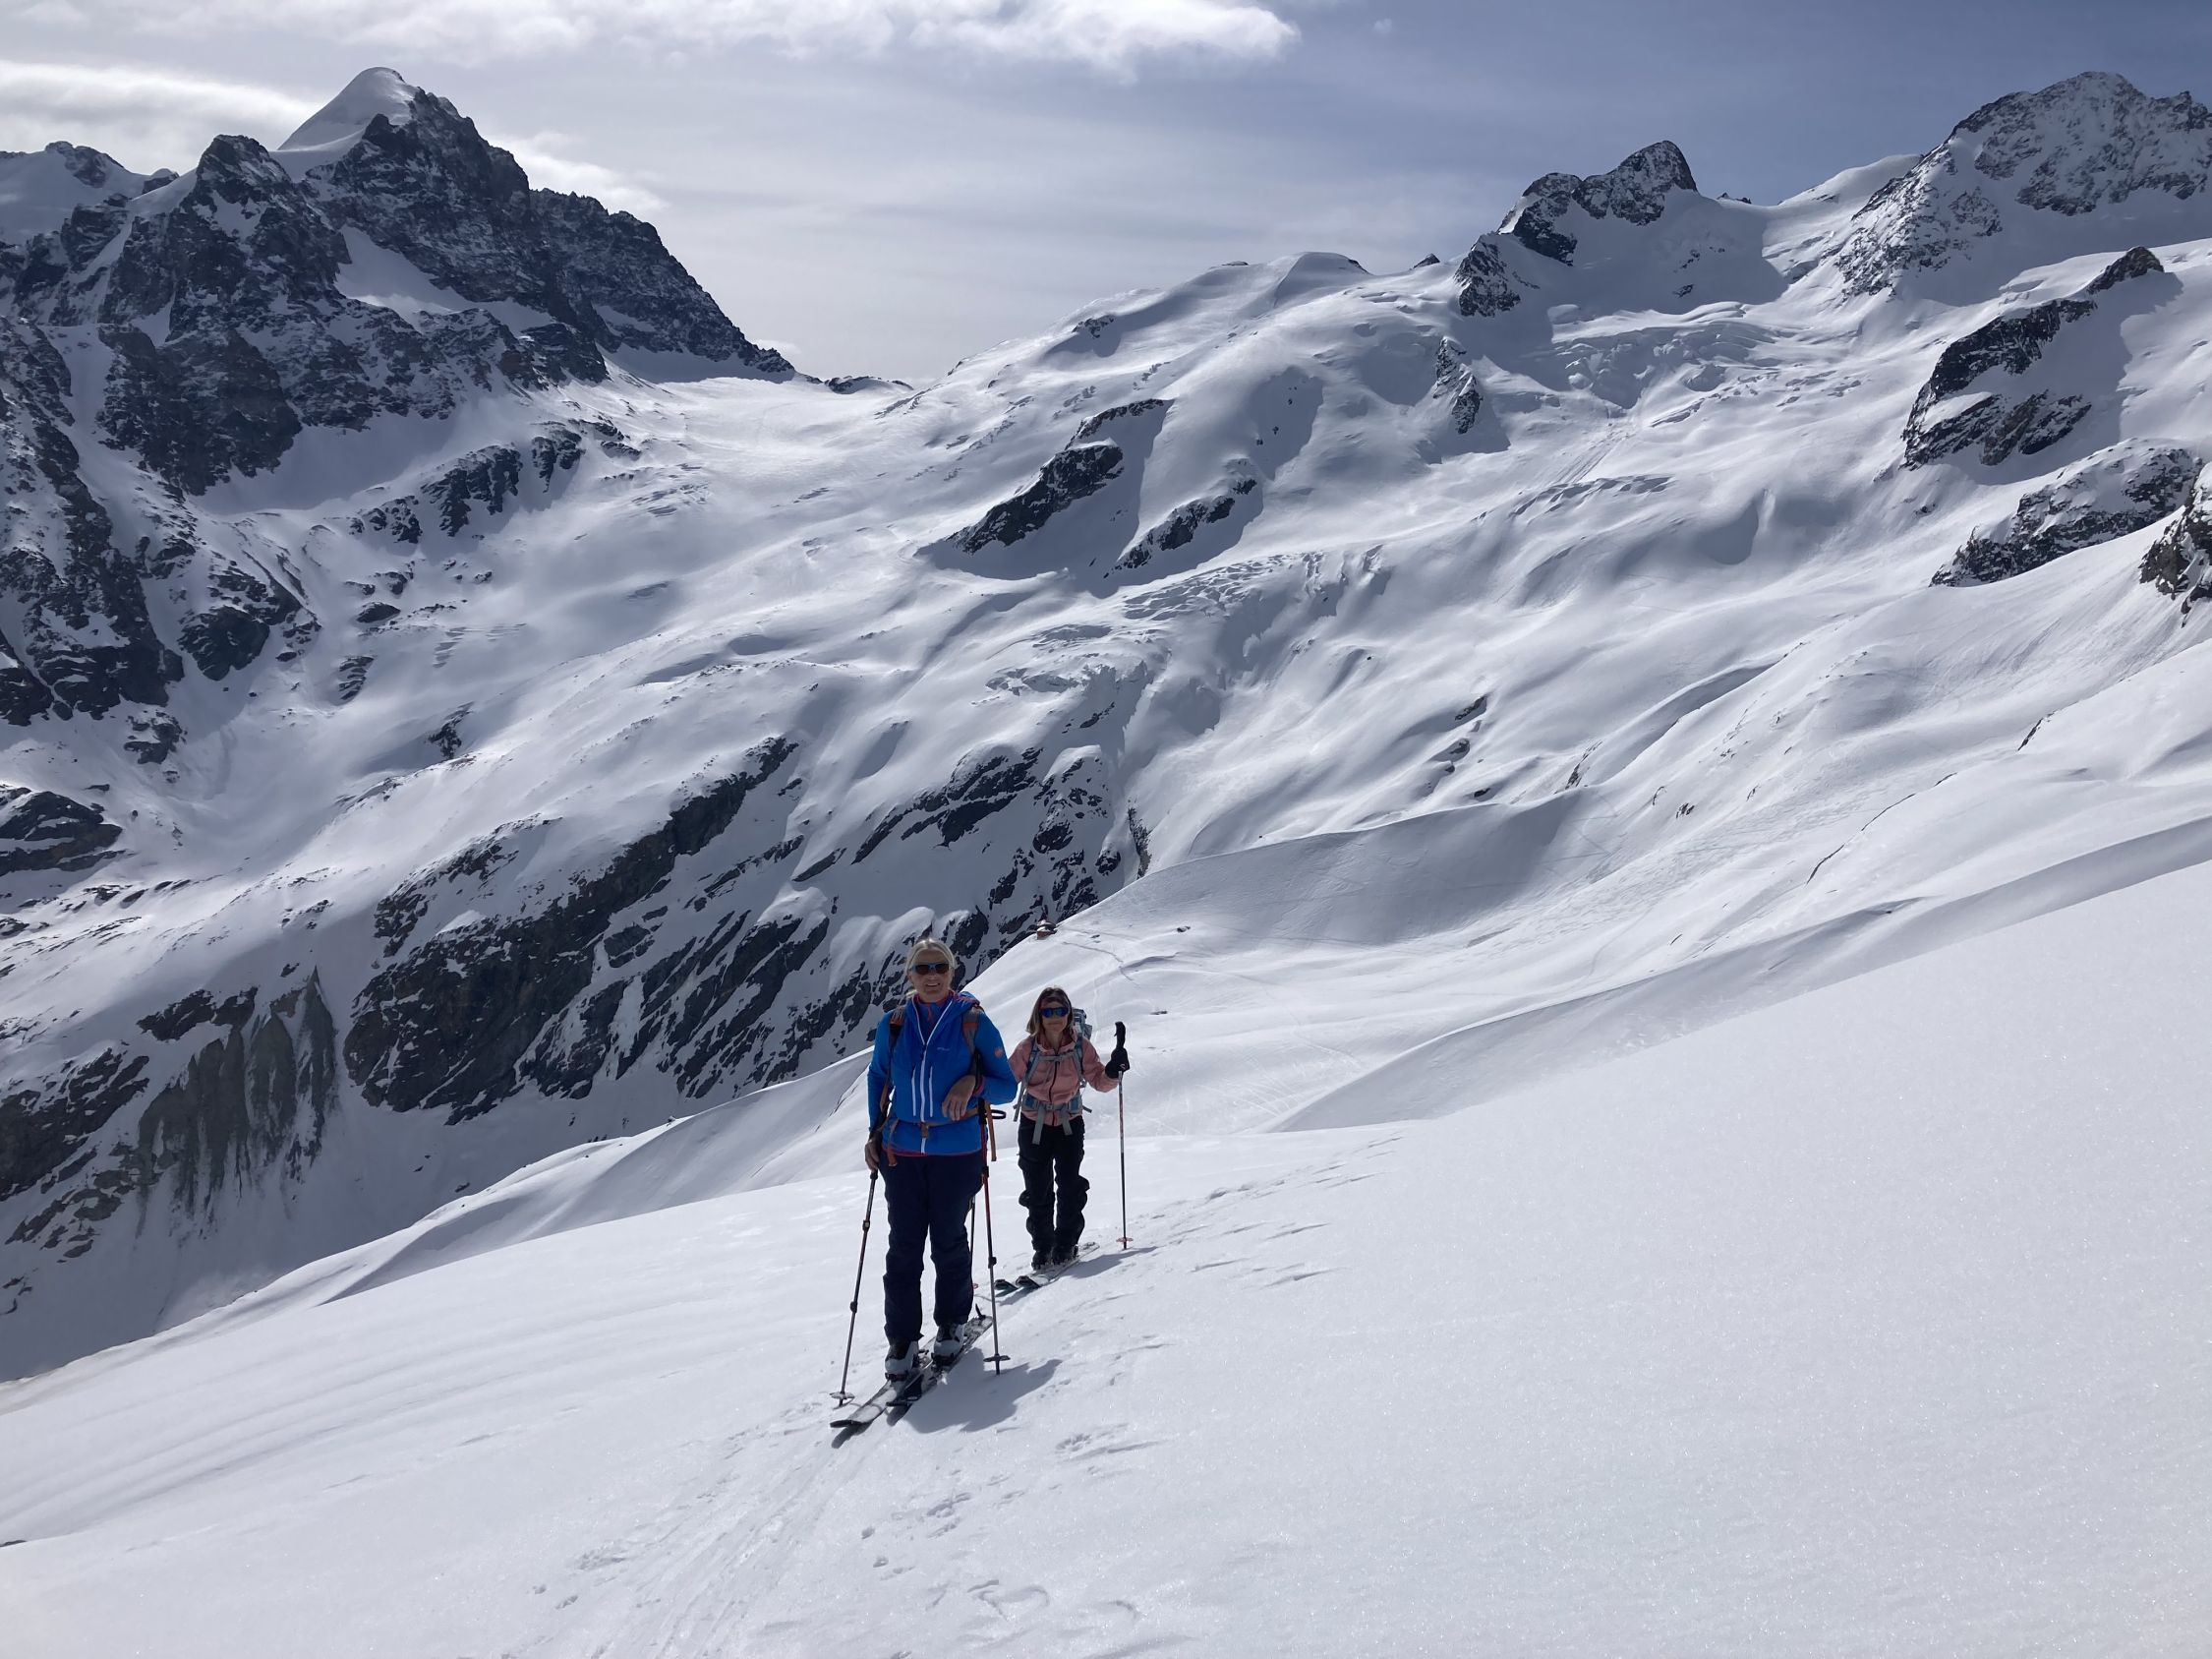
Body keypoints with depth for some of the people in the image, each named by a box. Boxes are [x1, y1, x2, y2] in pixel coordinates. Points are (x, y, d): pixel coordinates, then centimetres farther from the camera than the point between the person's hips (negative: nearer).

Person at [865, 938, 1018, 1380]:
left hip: (957, 1152, -2)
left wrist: (974, 1082, -19)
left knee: (948, 1243, 7)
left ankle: (951, 1324, 26)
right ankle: (902, 1339, 9)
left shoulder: (974, 1022, -3)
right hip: (902, 1150, 2)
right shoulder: (892, 1025, 4)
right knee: (903, 1247, 2)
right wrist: (875, 1131, 9)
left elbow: (1006, 1086, 0)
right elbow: (878, 1077, 18)